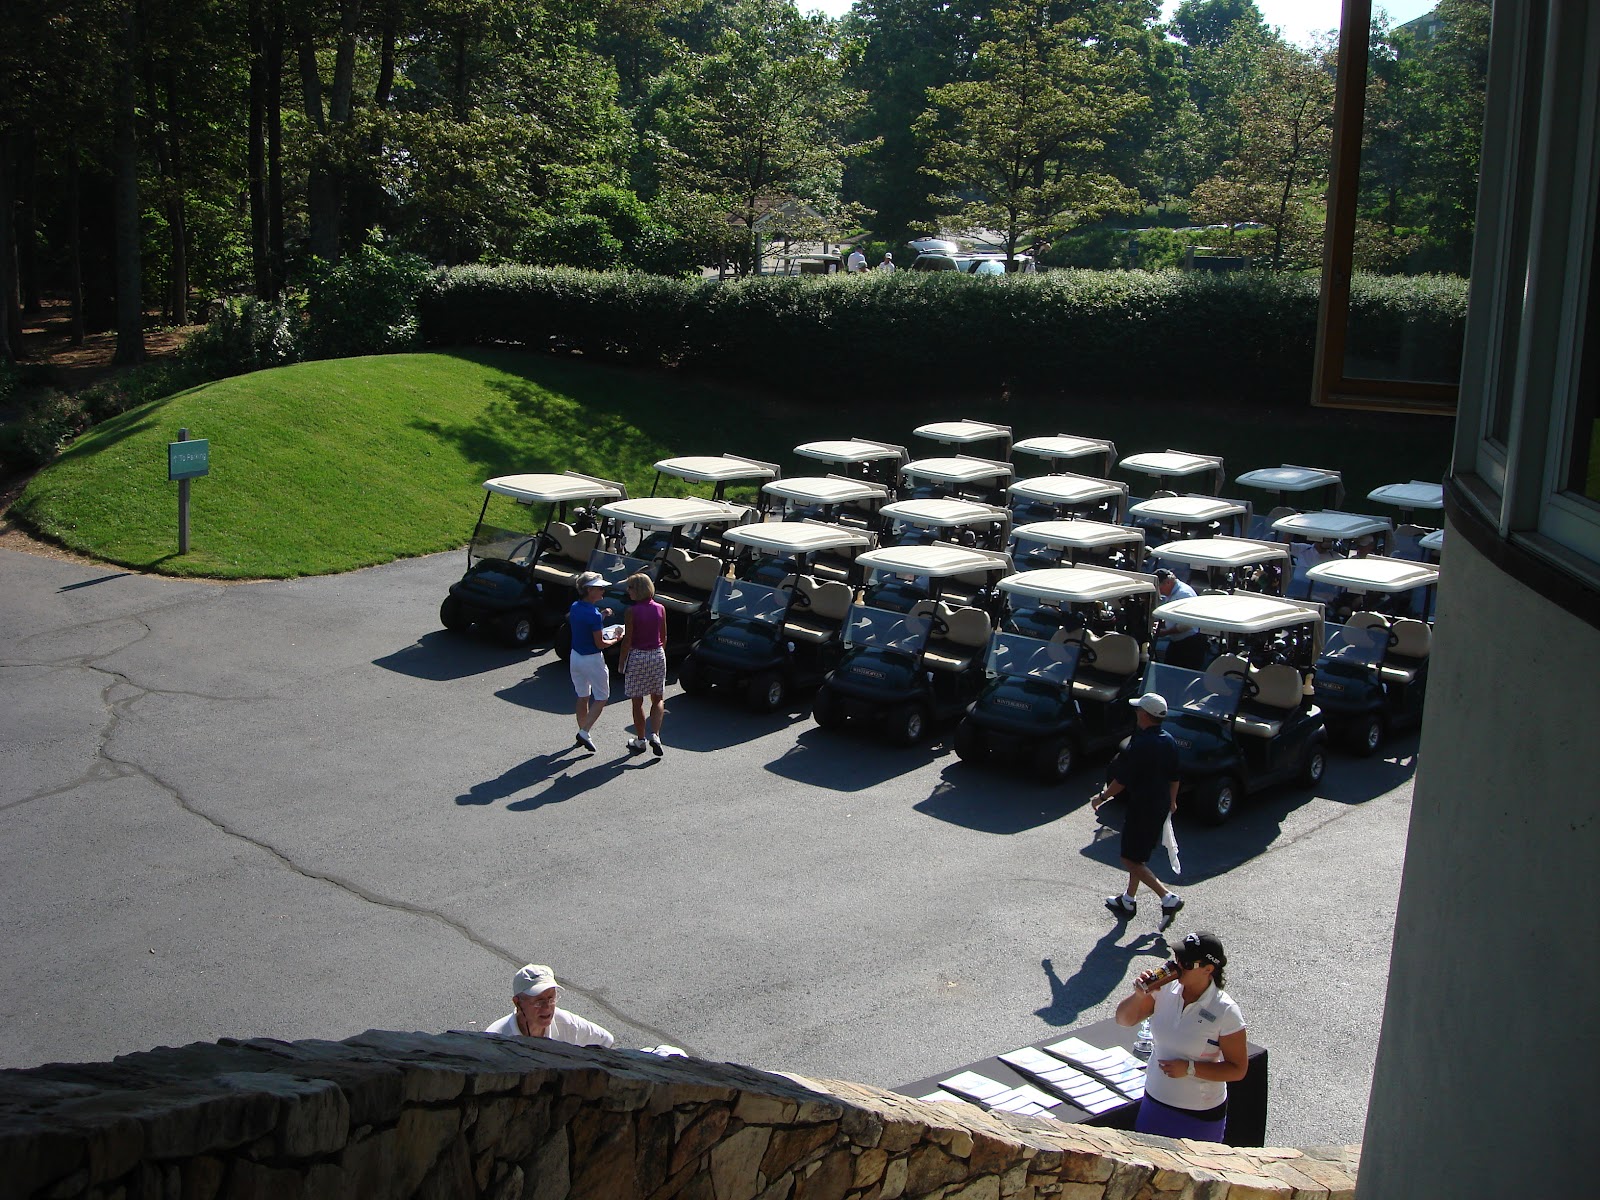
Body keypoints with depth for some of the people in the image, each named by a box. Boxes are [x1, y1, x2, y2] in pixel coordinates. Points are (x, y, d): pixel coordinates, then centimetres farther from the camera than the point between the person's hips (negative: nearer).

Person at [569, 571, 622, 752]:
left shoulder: (574, 607, 1)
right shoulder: (594, 614, -23)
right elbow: (599, 644, -19)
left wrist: (601, 617, 7)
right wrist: (615, 640, -2)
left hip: (575, 657, 8)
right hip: (592, 659, -8)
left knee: (582, 697, 21)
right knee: (601, 698, 6)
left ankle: (582, 731, 29)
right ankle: (585, 732, -4)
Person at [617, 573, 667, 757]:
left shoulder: (632, 611, -13)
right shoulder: (660, 609, 0)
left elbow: (627, 640, -12)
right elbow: (664, 637, 7)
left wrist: (622, 663, -2)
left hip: (637, 656, -4)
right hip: (657, 655, 4)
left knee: (637, 701, 8)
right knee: (657, 699, 15)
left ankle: (640, 740, 15)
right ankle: (655, 735, -1)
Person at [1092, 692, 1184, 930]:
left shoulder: (1140, 745, -23)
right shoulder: (1169, 741, 2)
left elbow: (1123, 780, -20)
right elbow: (1174, 777, 13)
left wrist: (1101, 797, -6)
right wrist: (1172, 801, 29)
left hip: (1142, 808, -9)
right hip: (1161, 807, 9)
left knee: (1131, 860, 1)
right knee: (1138, 856, 21)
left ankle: (1168, 898, -7)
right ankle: (1128, 901, 31)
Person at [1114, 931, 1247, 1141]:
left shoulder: (1225, 1012, -18)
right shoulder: (1165, 988, -8)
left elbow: (1238, 1069, -13)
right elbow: (1123, 1019, 3)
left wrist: (1190, 1068, -22)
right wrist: (1139, 995, -17)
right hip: (1154, 1102, 4)